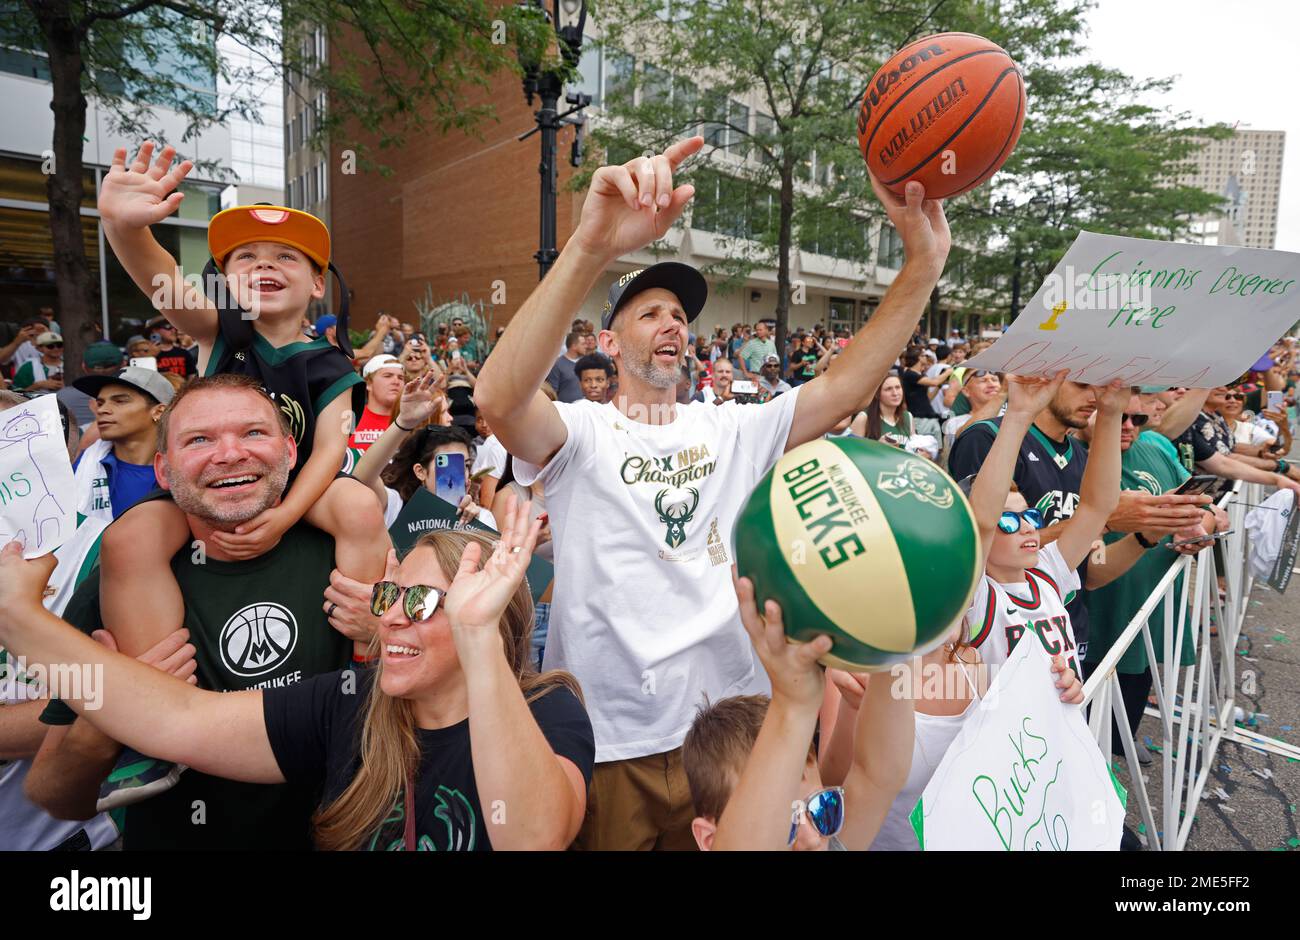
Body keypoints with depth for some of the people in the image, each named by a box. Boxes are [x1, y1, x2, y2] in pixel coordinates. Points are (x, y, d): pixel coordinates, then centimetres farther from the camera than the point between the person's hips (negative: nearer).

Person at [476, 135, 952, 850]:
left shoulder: (734, 430, 6)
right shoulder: (581, 434, -6)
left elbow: (845, 386, -5)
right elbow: (497, 398, -27)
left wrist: (923, 263, -15)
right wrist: (591, 246, -39)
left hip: (727, 733, 3)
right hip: (608, 744, -3)